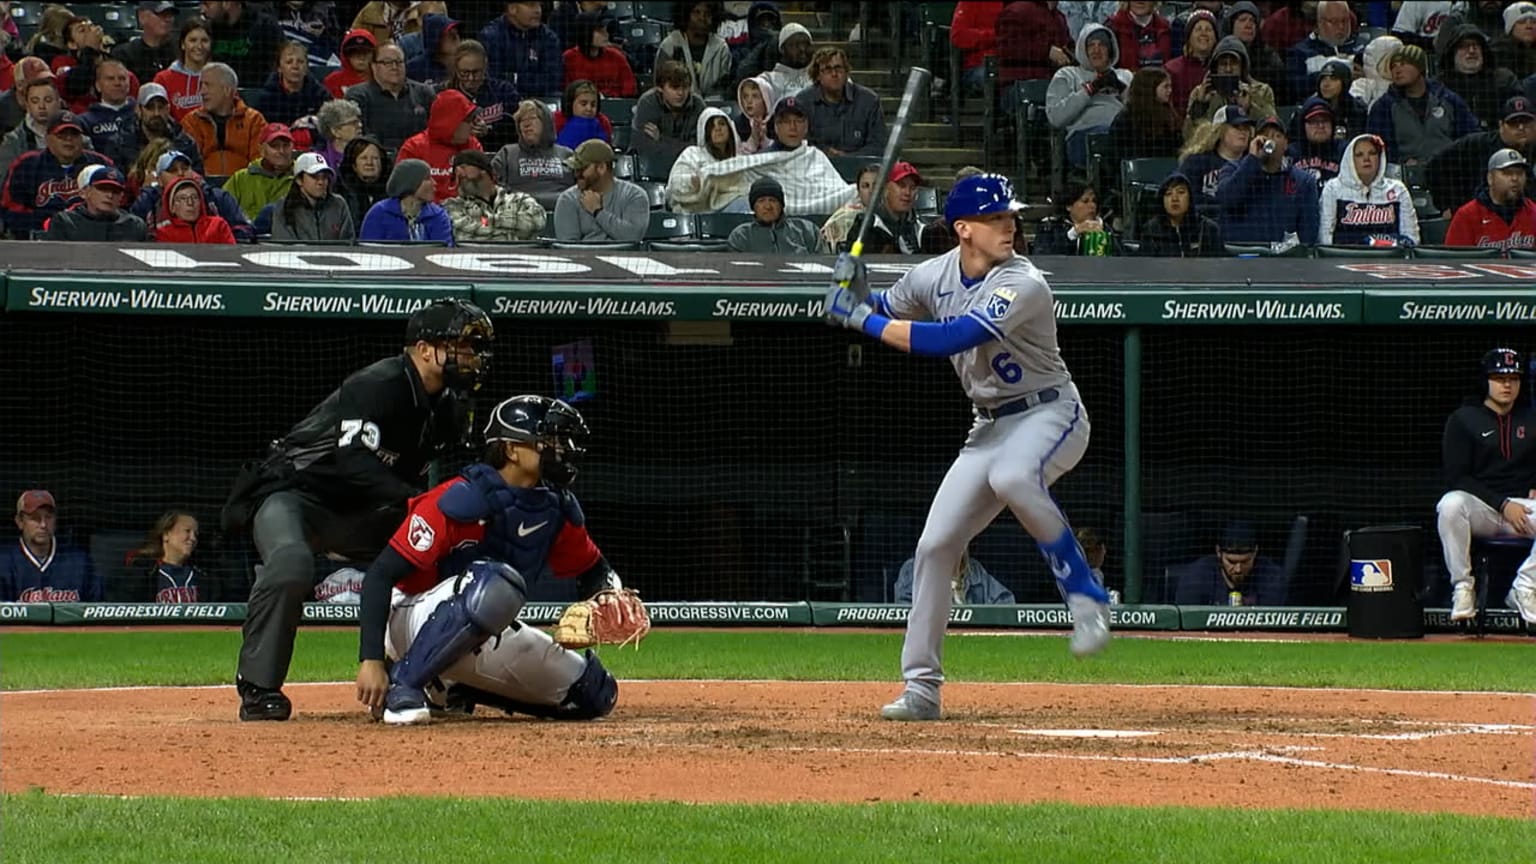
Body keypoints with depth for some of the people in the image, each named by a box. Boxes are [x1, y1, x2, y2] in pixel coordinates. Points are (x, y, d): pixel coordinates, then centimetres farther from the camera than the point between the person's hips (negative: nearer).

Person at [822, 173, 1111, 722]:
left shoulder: (1023, 285, -23)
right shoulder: (936, 276, -1)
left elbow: (949, 339, -31)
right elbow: (882, 315, 14)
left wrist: (862, 318, -28)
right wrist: (854, 293, -10)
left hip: (1050, 414, -7)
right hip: (990, 427, 7)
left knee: (1012, 476, -40)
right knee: (935, 545, -1)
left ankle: (1086, 598, -27)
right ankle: (921, 686, 9)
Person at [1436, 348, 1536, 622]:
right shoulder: (1463, 420, 4)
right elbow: (1454, 477, -5)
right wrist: (1503, 505, -14)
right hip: (1478, 505, -2)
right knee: (1450, 504, -38)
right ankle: (1462, 587, -24)